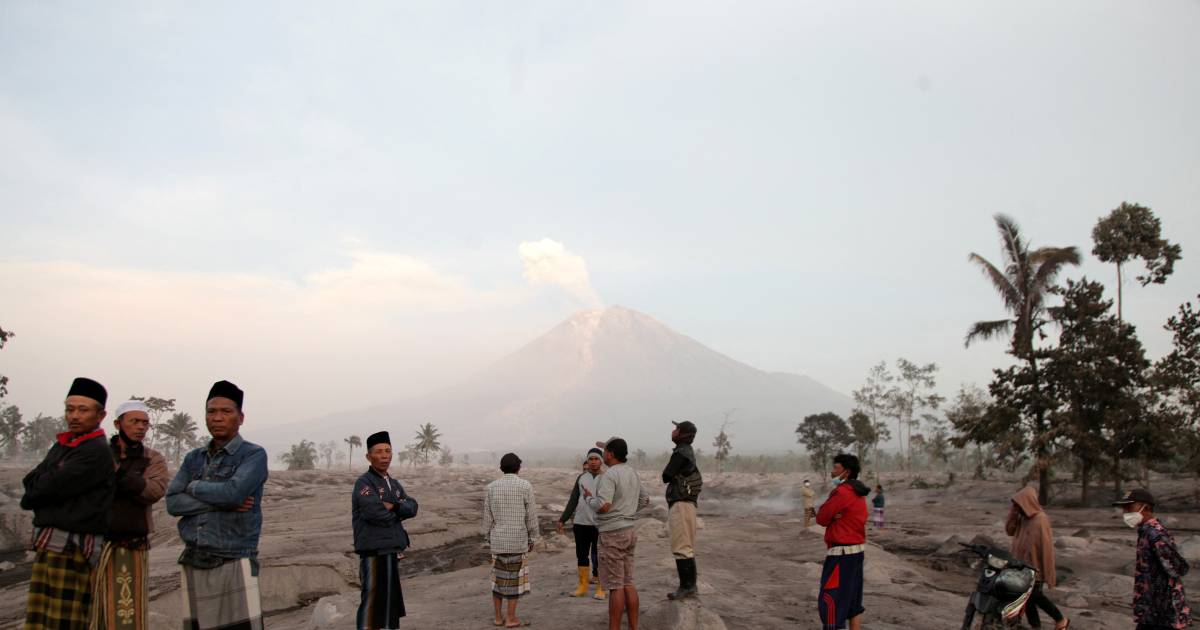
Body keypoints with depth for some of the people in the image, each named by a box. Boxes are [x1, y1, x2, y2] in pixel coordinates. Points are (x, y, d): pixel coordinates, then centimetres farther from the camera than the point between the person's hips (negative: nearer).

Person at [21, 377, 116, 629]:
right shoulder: (60, 446, 18)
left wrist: (30, 497, 3)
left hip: (71, 548, -9)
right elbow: (30, 480, 11)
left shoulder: (96, 451, -13)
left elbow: (53, 486, -17)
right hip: (48, 544, 9)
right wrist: (45, 489, -9)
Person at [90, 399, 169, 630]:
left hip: (132, 548, -1)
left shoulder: (153, 460, 6)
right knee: (93, 610, 5)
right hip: (95, 543, 1)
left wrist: (116, 476, -21)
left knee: (129, 611, 0)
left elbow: (156, 490, -13)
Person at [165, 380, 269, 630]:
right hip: (193, 565, 5)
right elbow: (173, 503, 1)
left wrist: (195, 487, -2)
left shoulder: (254, 455, -2)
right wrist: (222, 502, -11)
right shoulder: (194, 458, 14)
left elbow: (234, 492, -19)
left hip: (234, 565, -5)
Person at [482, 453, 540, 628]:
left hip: (498, 540, 4)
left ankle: (498, 617, 15)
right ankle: (511, 619, 5)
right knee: (515, 578, 3)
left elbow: (488, 517, 3)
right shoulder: (525, 486, -9)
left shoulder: (491, 487, -1)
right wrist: (532, 539, 3)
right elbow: (531, 516, -7)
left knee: (499, 578, 12)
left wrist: (489, 539, 13)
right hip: (518, 540, -3)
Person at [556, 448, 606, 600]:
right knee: (581, 555, 10)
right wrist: (562, 520, 9)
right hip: (580, 523, 4)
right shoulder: (581, 478, 10)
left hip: (599, 524, -4)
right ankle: (583, 586, 21)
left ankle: (600, 588, 9)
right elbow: (573, 501, 12)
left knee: (598, 557, 0)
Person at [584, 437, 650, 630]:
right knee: (628, 583, 11)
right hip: (629, 529, 8)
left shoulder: (609, 475, -17)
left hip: (613, 533, -8)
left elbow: (603, 506, -26)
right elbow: (645, 500, 21)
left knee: (615, 585, -4)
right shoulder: (632, 472, 11)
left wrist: (589, 498, -7)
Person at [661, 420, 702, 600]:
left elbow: (666, 476, -12)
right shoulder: (688, 452, 16)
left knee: (681, 547, -8)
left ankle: (686, 586, -6)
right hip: (685, 503, 10)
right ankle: (690, 585, 20)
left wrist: (669, 474, 7)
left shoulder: (681, 453, -14)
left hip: (680, 504, -10)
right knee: (686, 547, 14)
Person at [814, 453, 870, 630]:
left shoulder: (842, 492, -18)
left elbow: (821, 518, -12)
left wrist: (832, 516, 4)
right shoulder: (858, 493, 12)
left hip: (841, 552, -10)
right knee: (852, 599, 15)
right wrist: (835, 516, -7)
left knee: (831, 600, -6)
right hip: (857, 549, 10)